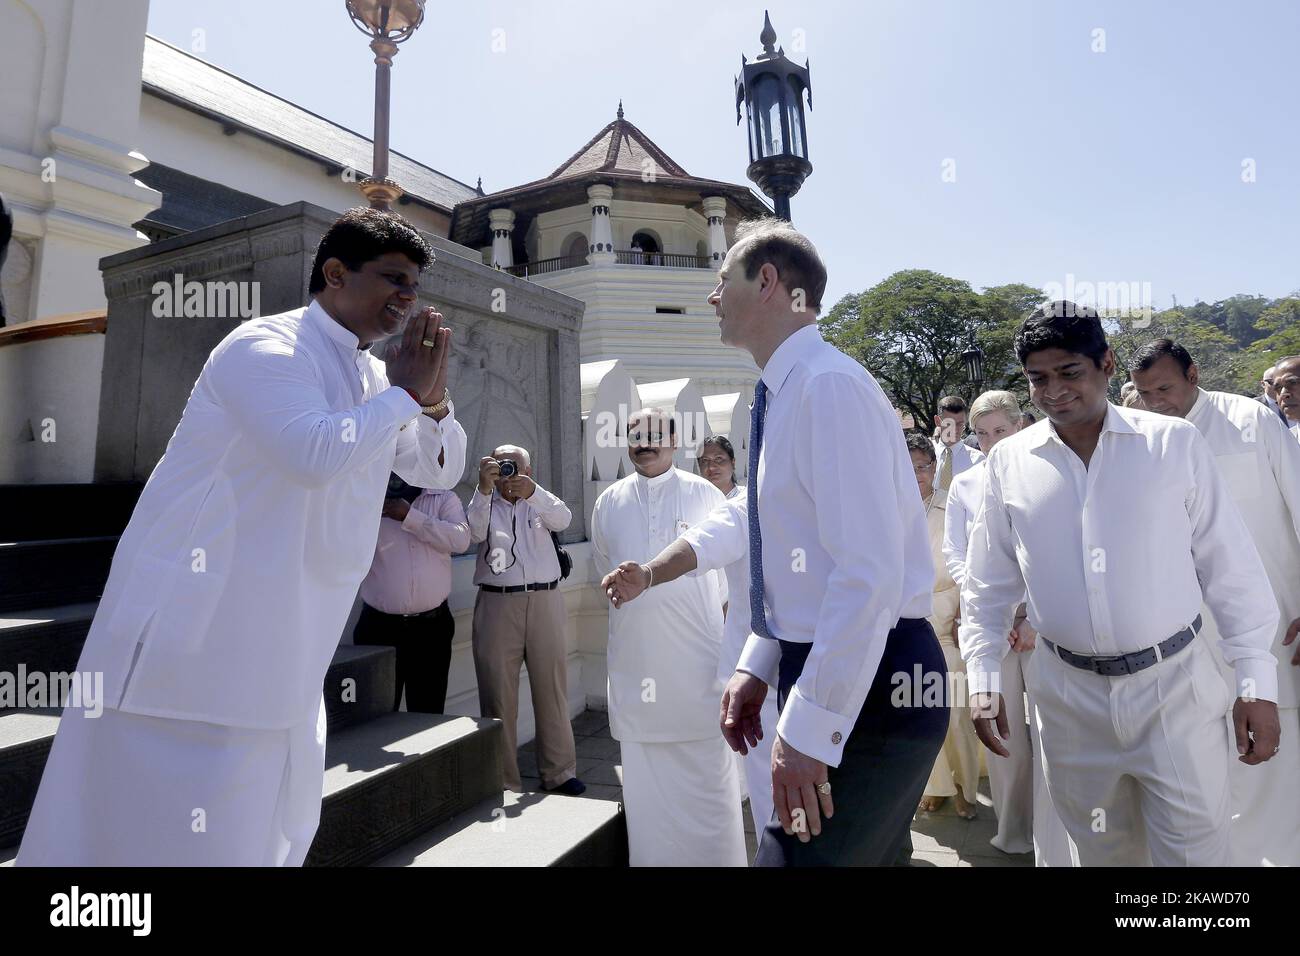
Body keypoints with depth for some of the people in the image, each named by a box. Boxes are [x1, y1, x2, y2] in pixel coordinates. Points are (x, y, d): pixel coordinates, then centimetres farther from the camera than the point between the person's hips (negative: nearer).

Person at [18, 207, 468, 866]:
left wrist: (433, 397, -3)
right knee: (171, 834, 1)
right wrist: (404, 392, -17)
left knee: (275, 834, 19)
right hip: (195, 647, -8)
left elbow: (438, 470, 15)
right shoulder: (266, 347, -14)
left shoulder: (373, 375, 11)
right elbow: (316, 454, -32)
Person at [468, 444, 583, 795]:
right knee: (498, 694, 3)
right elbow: (475, 533, -12)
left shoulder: (540, 502, 11)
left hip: (545, 601, 1)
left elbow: (563, 519, -11)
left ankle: (559, 773, 21)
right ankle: (502, 783, 15)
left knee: (552, 690, 7)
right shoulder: (483, 503, 9)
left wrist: (533, 492, -29)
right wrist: (484, 488, -26)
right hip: (497, 604, -1)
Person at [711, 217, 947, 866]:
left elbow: (869, 574, -25)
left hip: (868, 685, -9)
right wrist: (757, 666, 11)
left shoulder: (830, 385, -18)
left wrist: (809, 731, -22)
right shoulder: (783, 395, 10)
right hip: (821, 667, 9)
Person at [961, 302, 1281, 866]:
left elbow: (1232, 570, 0)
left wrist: (1257, 682, -2)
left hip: (1175, 687, -1)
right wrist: (983, 681, 0)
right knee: (1103, 851, 17)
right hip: (1071, 697, 2)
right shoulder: (1009, 462, -2)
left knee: (1194, 851, 6)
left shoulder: (1175, 445, -4)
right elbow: (988, 585, 4)